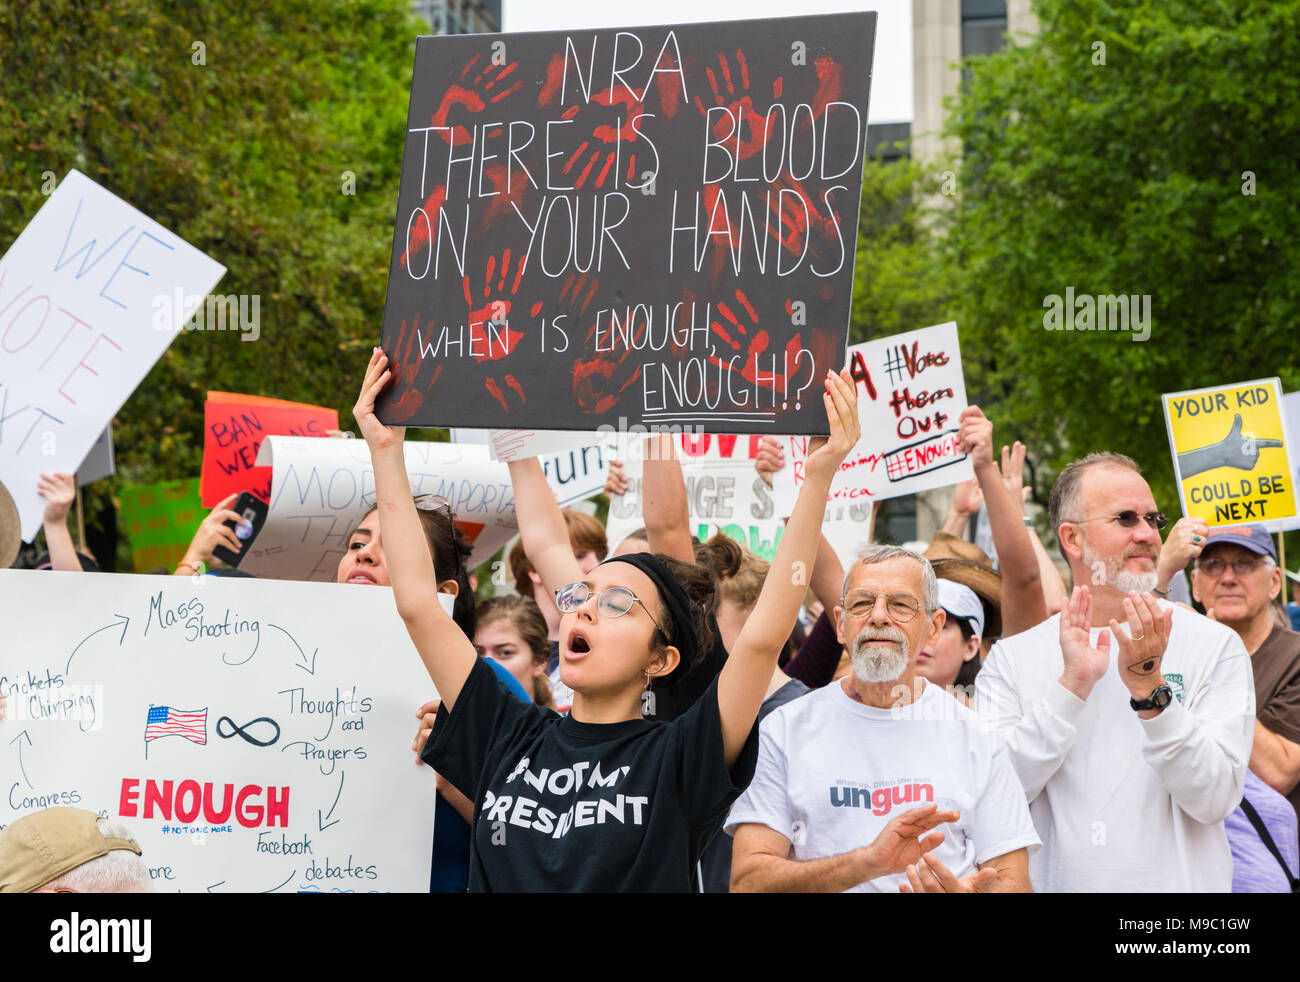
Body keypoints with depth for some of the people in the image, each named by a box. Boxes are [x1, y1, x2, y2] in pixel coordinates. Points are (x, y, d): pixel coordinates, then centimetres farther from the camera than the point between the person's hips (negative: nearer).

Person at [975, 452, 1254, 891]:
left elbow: (1215, 798, -12)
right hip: (1054, 881, 1)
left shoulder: (1215, 645, -3)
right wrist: (1073, 686, -18)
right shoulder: (1011, 658, 1)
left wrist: (1149, 689, -21)